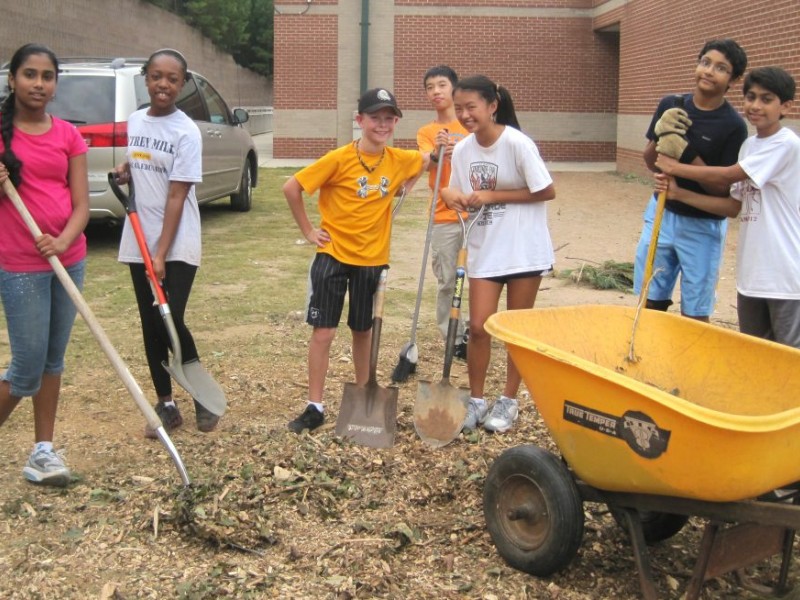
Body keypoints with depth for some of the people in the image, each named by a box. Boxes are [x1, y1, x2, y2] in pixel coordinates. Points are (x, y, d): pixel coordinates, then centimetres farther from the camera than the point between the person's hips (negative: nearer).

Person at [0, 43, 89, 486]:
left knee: (53, 359, 11)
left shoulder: (68, 135, 4)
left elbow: (81, 204, 0)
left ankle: (43, 449, 21)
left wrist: (63, 242, -17)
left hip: (69, 260, 4)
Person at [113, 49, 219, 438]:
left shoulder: (186, 131, -11)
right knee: (150, 326, 8)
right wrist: (126, 172, 0)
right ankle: (166, 405, 19)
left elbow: (177, 197, -15)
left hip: (176, 246, -6)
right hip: (138, 242, 6)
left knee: (170, 323, -9)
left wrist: (162, 254, -19)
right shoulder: (135, 121, 7)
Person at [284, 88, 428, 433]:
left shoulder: (398, 160, -3)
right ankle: (315, 407, 7)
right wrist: (308, 230, -9)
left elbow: (427, 162, 19)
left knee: (363, 330, 15)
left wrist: (405, 187, 0)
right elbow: (291, 188, -12)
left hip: (373, 259, 3)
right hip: (333, 256, -3)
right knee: (323, 332, -2)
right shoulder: (339, 160, -15)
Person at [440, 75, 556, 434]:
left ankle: (509, 401, 22)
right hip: (484, 250, 4)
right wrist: (453, 195, -14)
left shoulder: (517, 144, -16)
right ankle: (476, 400, 17)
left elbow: (546, 192, -13)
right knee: (478, 326, 0)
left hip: (523, 248, -4)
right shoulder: (462, 150, 1)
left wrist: (492, 196, -15)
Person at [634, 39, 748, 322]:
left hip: (702, 226, -4)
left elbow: (724, 189, -15)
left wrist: (686, 153, -25)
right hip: (661, 214, 4)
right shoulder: (671, 106, -1)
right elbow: (650, 163, 6)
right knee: (651, 302, 12)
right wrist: (660, 135, -15)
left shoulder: (733, 126, -14)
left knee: (694, 316, 3)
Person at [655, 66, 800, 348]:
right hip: (751, 272, 8)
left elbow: (727, 176, -16)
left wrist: (675, 168, -5)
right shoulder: (749, 145, 11)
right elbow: (735, 206, 9)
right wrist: (680, 193, 0)